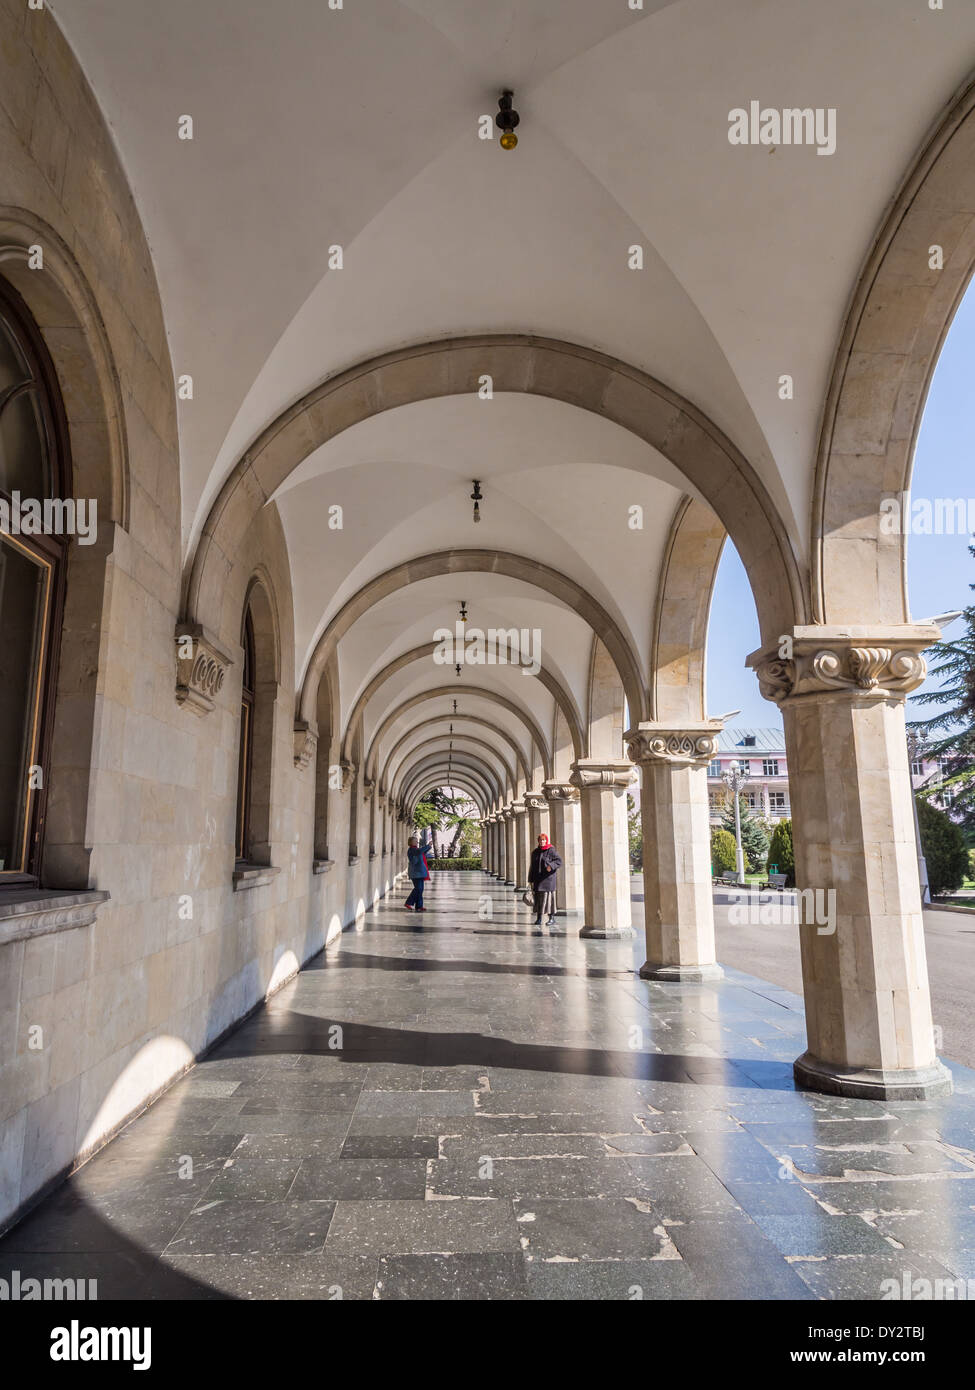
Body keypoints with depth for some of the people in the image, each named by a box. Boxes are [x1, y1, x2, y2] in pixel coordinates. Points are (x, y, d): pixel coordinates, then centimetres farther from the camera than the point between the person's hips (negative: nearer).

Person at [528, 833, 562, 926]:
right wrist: (531, 879, 10)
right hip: (538, 879, 5)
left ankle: (551, 917, 5)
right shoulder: (535, 852, 12)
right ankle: (539, 918, 7)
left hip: (548, 877, -5)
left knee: (548, 896, -5)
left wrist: (551, 866, -28)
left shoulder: (551, 850, -3)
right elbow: (532, 866, 13)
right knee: (538, 897, 3)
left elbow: (559, 860, -10)